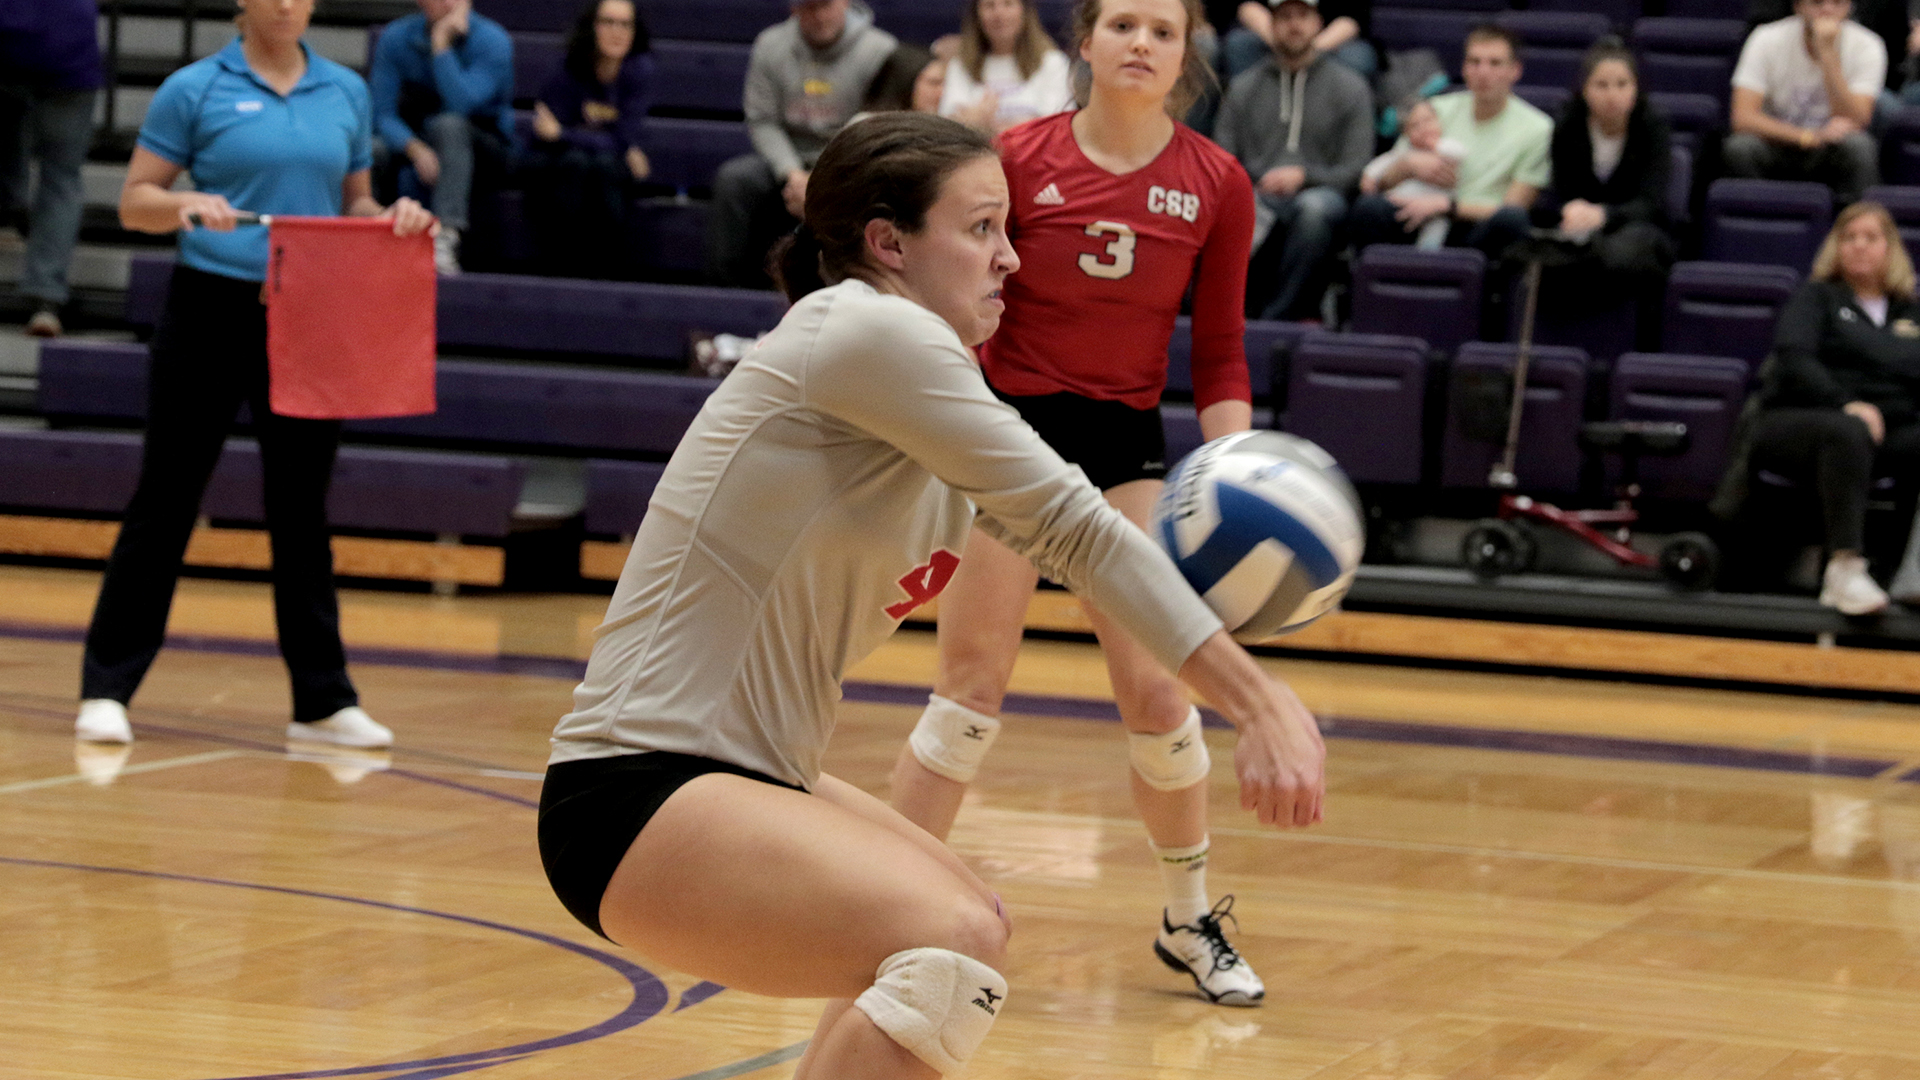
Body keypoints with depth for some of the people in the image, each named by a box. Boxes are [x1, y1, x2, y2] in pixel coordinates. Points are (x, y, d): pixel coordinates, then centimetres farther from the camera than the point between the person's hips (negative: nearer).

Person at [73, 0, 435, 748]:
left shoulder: (347, 94, 8)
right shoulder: (195, 89, -3)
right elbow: (134, 202, -2)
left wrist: (396, 216, -5)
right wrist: (187, 203, -22)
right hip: (213, 312, -3)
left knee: (301, 508, 8)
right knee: (166, 499, 0)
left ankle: (322, 700, 13)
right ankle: (106, 688, 6)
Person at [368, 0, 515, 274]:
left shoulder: (493, 40, -12)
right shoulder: (395, 38, -3)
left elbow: (459, 105, -26)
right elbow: (382, 114, -9)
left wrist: (441, 44, -27)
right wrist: (414, 148, -28)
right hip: (411, 142, 2)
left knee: (448, 125, -38)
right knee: (371, 150, -31)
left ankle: (446, 243, -48)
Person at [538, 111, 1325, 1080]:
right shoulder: (863, 329, -14)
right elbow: (1072, 523, -15)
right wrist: (1260, 703, -14)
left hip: (744, 779, 11)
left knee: (969, 920, 30)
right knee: (953, 949, -31)